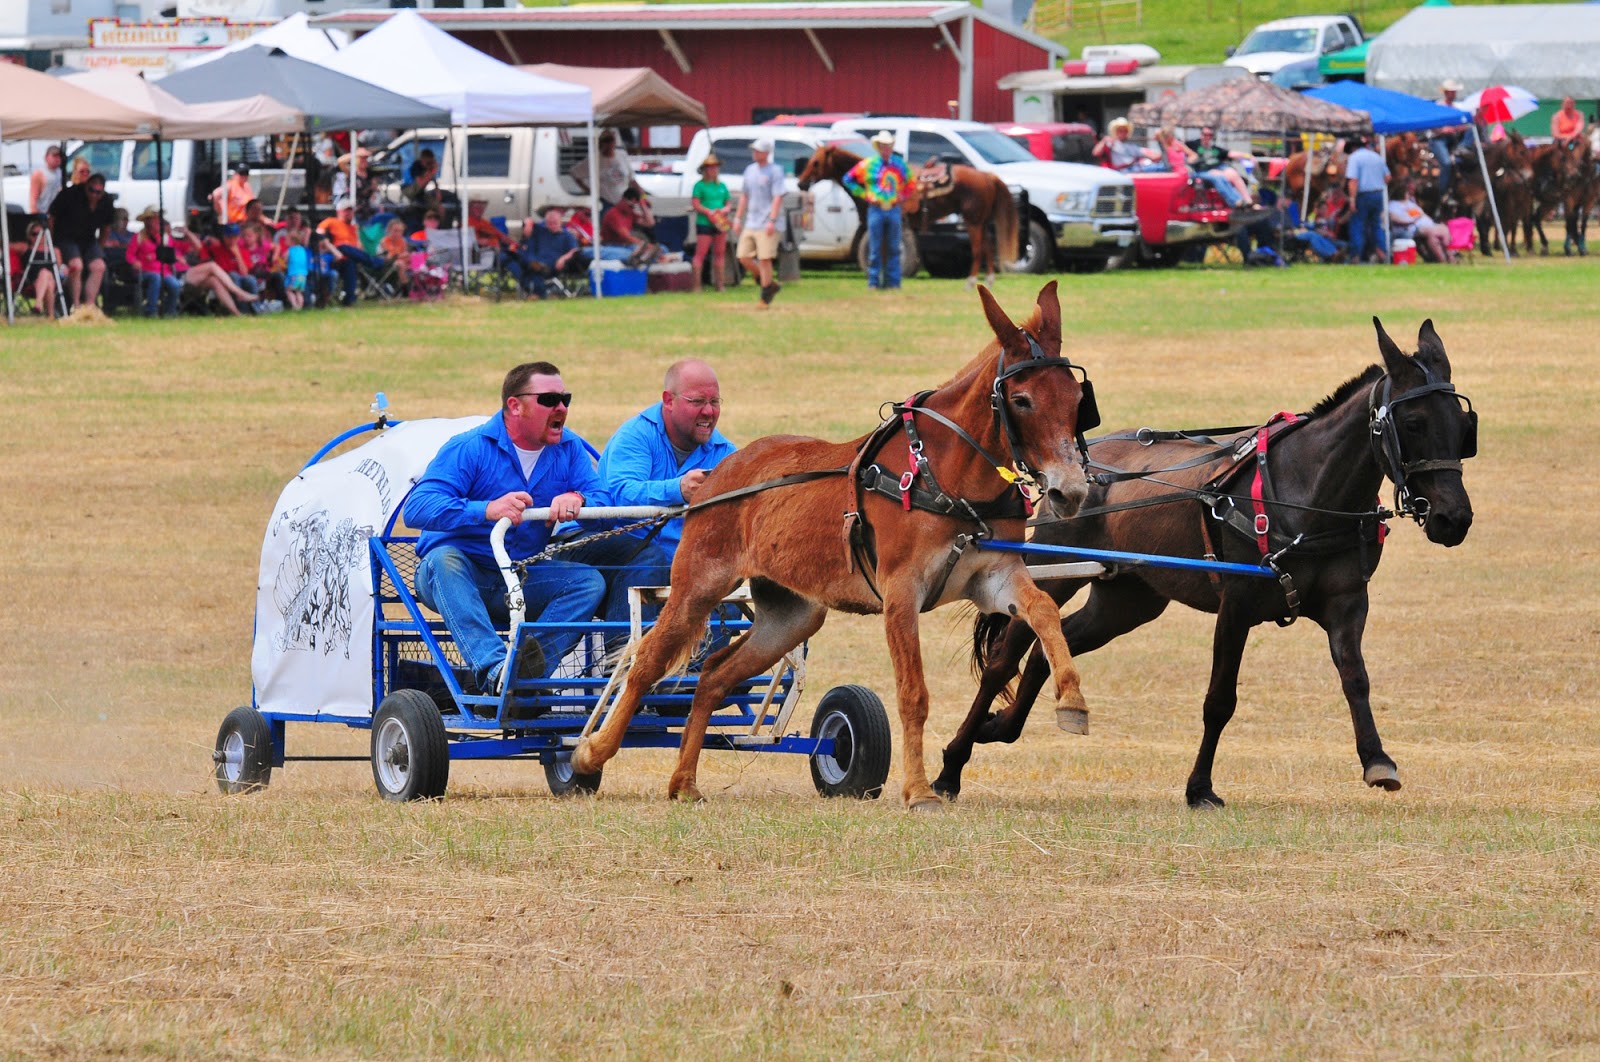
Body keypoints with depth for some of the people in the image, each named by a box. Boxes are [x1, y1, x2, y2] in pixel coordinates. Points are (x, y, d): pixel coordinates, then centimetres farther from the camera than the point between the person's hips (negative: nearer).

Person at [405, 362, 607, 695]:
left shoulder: (569, 451, 5)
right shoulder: (469, 448, -11)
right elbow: (417, 508, -24)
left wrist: (578, 500, -30)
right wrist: (487, 510, -39)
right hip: (458, 578, -4)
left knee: (591, 580, -19)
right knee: (444, 558, -37)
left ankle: (529, 669, -40)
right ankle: (493, 667, -54)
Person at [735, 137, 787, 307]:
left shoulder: (775, 171, -7)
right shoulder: (750, 170, 15)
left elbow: (778, 197, -14)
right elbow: (744, 196, 21)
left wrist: (772, 221, -22)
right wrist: (738, 218, 17)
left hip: (767, 225, -8)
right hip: (751, 223, 8)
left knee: (764, 259, -8)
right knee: (744, 257, 3)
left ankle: (765, 298, 0)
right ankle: (771, 284, 18)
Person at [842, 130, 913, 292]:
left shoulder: (900, 164, 7)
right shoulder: (868, 164, 1)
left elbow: (910, 182, 21)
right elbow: (848, 179, 5)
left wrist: (902, 196, 6)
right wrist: (863, 194, -2)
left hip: (894, 210, 2)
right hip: (876, 210, -2)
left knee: (893, 248, 4)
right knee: (875, 249, 0)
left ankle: (893, 281, 9)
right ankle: (873, 282, 4)